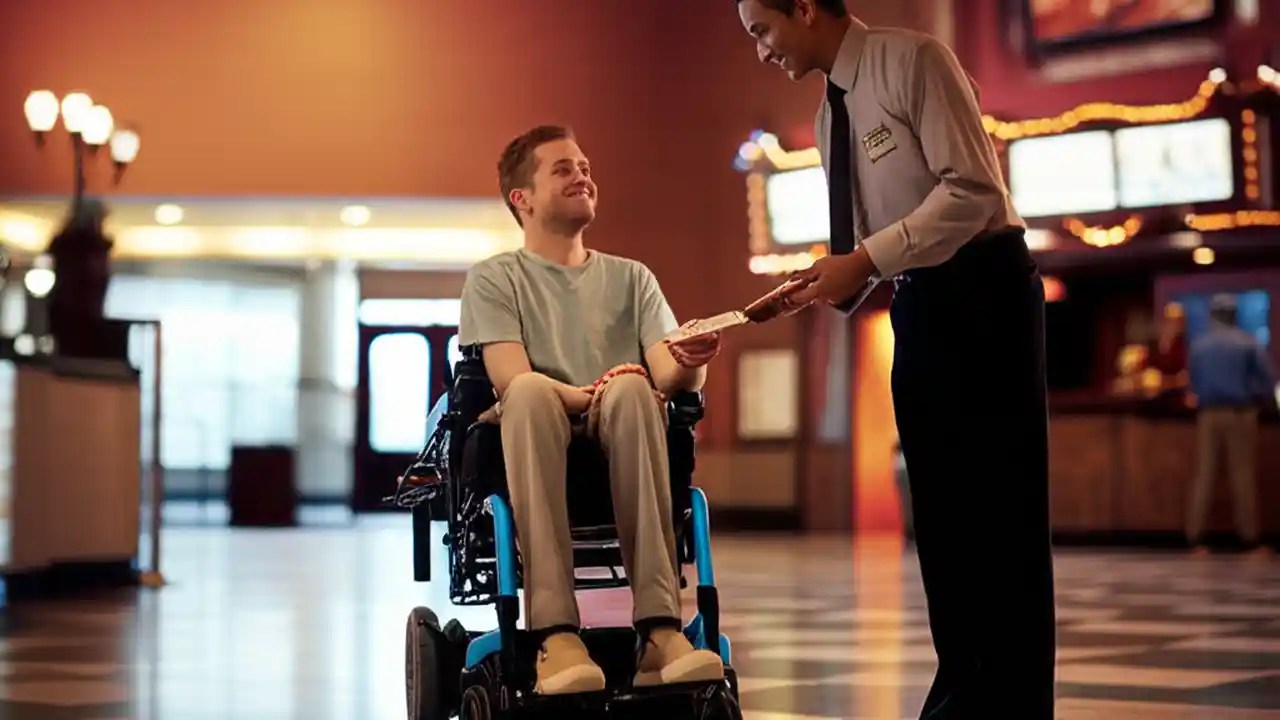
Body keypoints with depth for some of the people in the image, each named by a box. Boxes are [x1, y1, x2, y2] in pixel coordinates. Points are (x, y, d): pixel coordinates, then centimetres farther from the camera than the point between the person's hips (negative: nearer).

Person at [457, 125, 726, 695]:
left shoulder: (631, 278, 22)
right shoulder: (494, 279, 14)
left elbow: (668, 375, 5)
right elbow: (510, 379, -5)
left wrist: (688, 367, -20)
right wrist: (584, 396, -25)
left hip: (623, 458, 2)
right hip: (537, 460, -2)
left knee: (632, 389, -33)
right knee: (531, 391, -36)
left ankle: (658, 627, -42)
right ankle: (555, 632, -44)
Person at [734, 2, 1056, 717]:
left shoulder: (914, 61, -10)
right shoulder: (832, 111, 14)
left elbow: (972, 190, -18)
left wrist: (865, 262, -20)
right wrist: (830, 283, -2)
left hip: (983, 291, -8)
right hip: (919, 303, 8)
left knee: (1001, 508, -6)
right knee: (942, 510, 9)